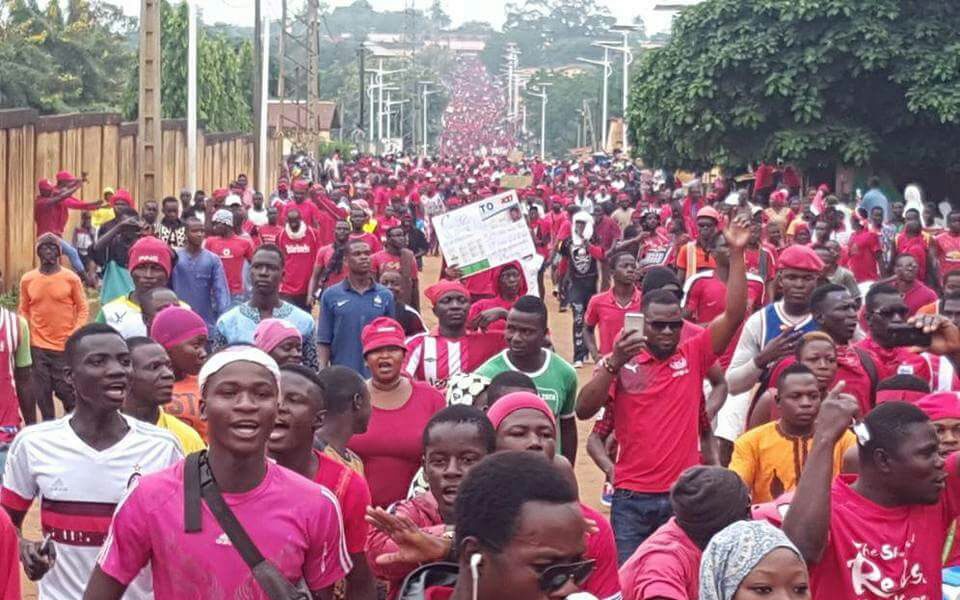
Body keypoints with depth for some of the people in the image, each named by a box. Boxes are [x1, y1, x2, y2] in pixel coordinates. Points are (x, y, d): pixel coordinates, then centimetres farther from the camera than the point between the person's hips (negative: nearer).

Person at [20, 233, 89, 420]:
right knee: (42, 395, 6)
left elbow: (83, 309, 0)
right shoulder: (27, 279, 4)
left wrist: (74, 336, -12)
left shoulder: (71, 279, -3)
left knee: (68, 392, 0)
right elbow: (23, 310, 11)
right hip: (37, 347, 2)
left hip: (66, 347, -2)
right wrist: (25, 336, 0)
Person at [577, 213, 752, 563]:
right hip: (631, 497, -1)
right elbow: (583, 410, -9)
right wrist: (614, 363, -20)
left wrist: (736, 253, -11)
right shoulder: (619, 363, 1)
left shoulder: (693, 356, 4)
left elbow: (734, 315, -4)